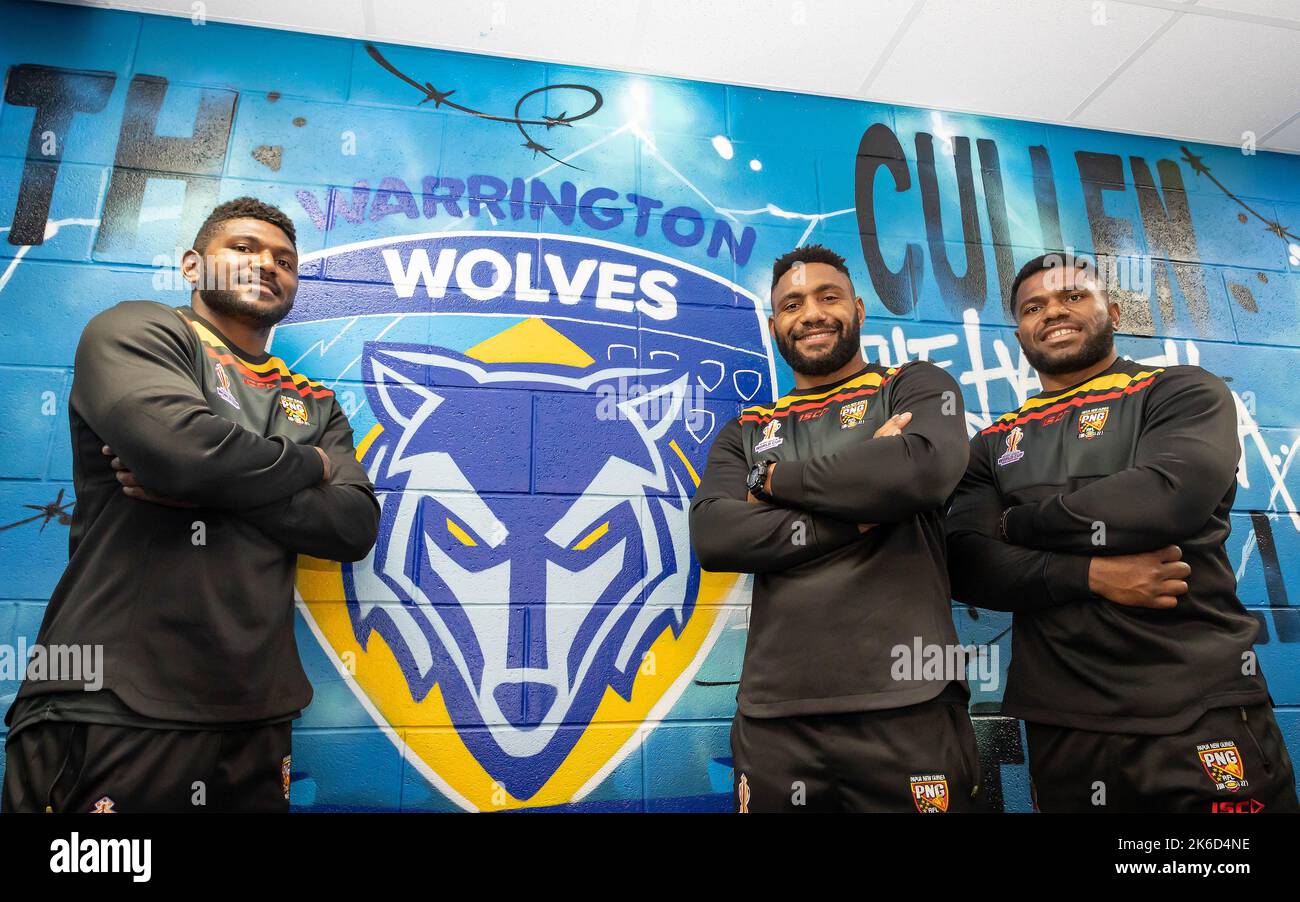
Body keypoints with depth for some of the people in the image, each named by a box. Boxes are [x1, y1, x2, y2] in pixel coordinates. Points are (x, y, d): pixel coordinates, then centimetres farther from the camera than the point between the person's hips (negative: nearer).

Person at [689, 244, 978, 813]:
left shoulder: (917, 387, 5)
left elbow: (924, 471, -17)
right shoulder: (746, 431, 11)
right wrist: (857, 514, -12)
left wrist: (775, 478, -6)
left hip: (907, 708, -2)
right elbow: (713, 537, -6)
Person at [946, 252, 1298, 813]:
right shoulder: (994, 445, 8)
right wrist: (1092, 575, -17)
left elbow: (1168, 497, -19)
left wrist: (1017, 522, -7)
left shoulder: (1182, 392, 1)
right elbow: (965, 565, -3)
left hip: (1199, 714, -2)